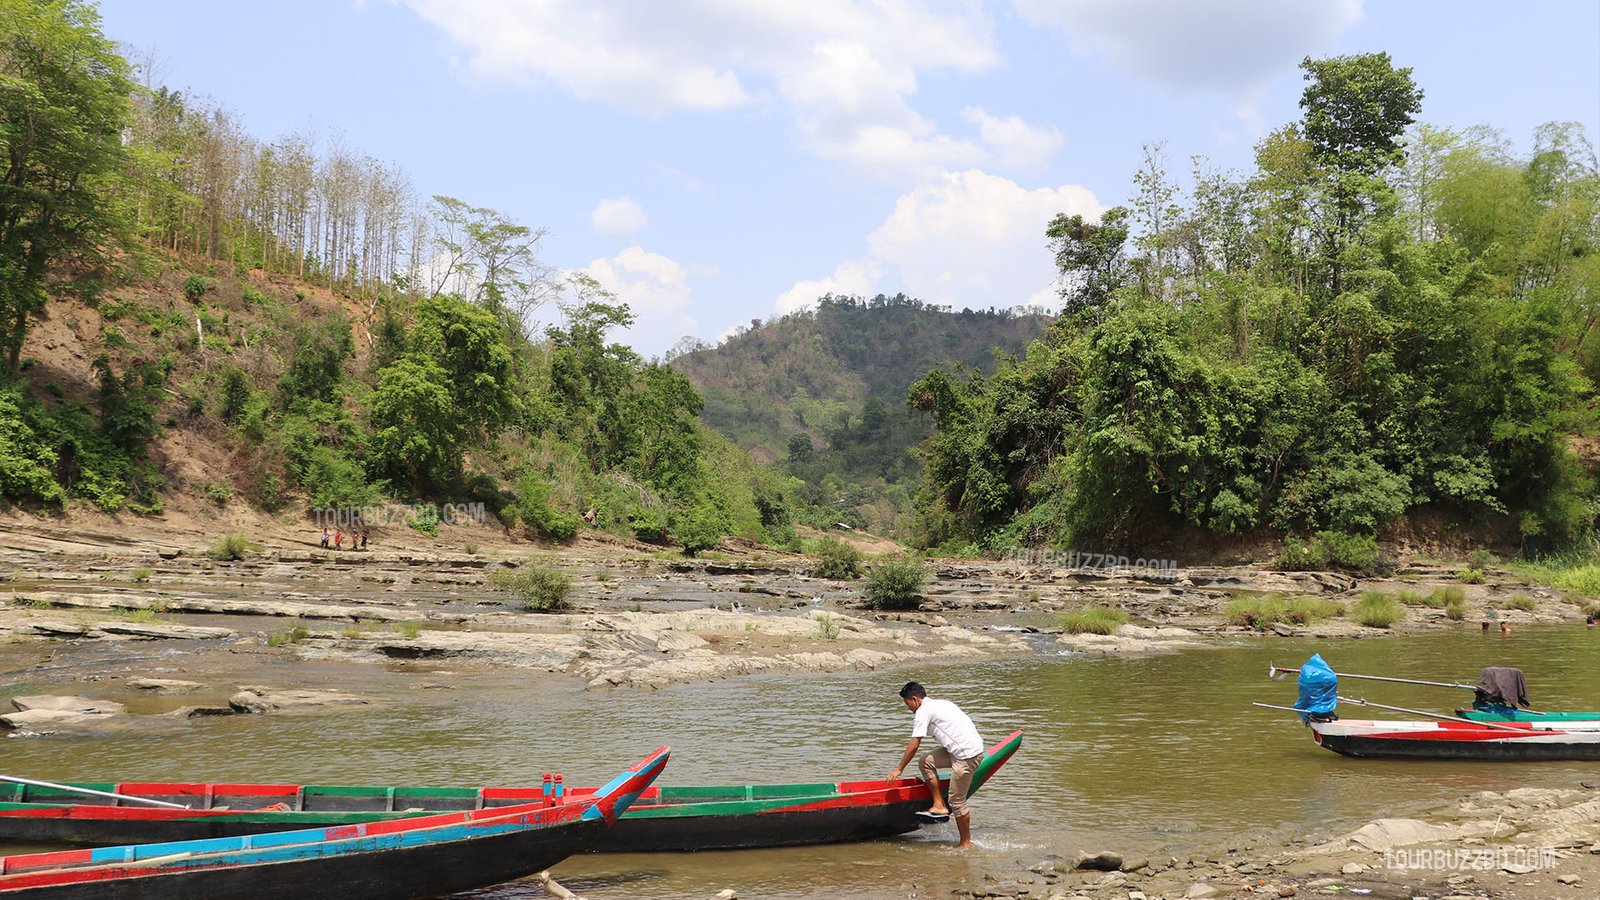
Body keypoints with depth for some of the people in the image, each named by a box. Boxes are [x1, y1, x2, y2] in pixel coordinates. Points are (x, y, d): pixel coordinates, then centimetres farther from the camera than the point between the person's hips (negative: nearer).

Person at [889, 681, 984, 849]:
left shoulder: (923, 711, -6)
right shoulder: (942, 703, 21)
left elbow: (914, 746, -7)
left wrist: (899, 769, 2)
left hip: (967, 754, -9)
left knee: (957, 800, -2)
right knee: (926, 762, 11)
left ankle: (966, 843, 7)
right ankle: (939, 805, 10)